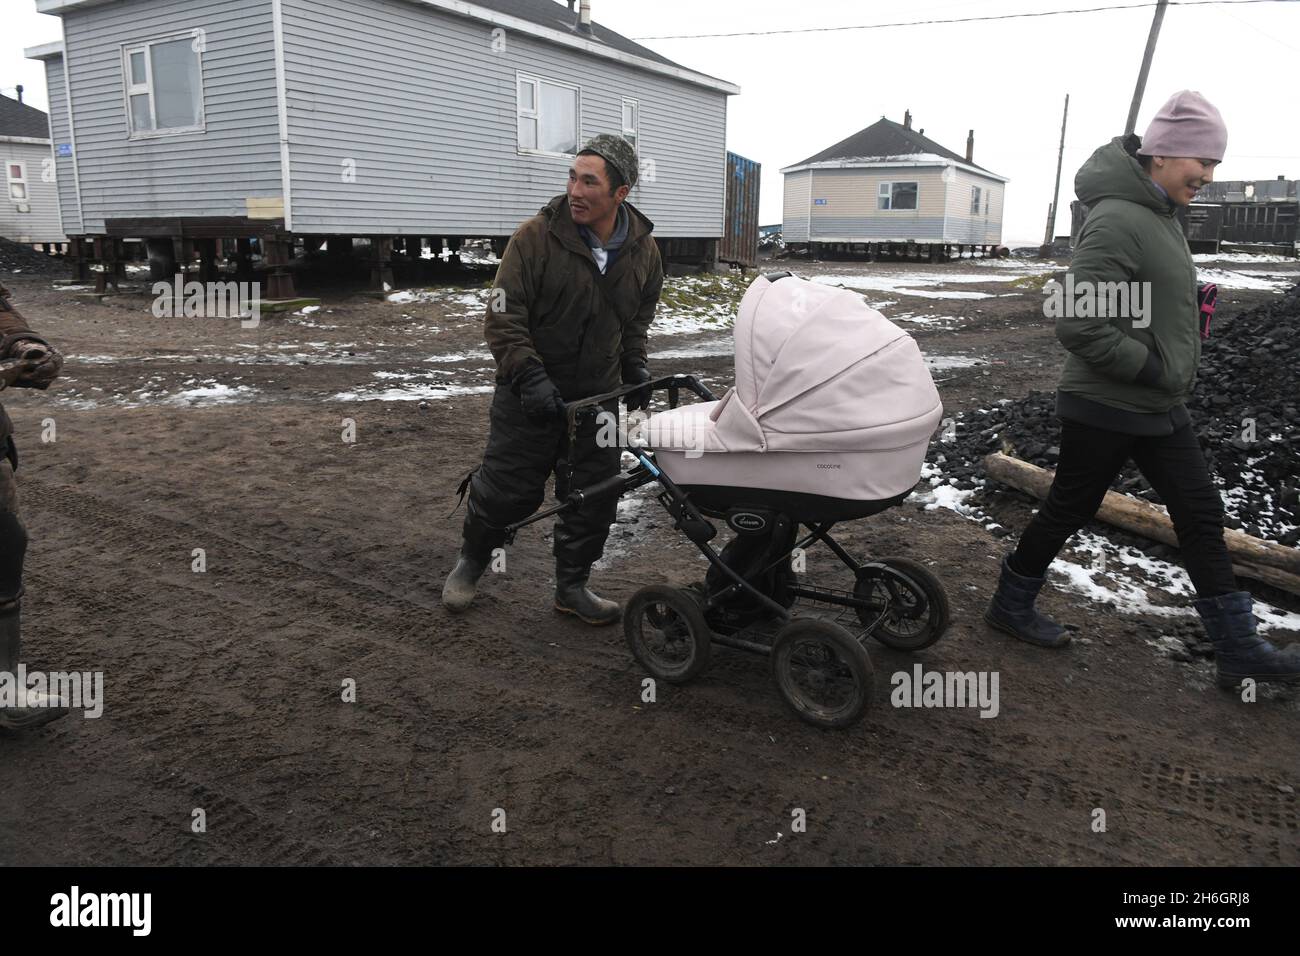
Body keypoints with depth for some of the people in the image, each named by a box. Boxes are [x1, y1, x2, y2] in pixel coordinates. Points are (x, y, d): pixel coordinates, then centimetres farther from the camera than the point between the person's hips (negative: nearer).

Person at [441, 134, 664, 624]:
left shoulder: (643, 250, 0)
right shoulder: (536, 237, -15)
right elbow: (502, 319, -15)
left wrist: (635, 365, 5)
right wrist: (531, 376, -24)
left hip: (599, 396, 4)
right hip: (532, 394, -4)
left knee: (595, 496, 7)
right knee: (506, 488, 4)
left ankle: (572, 586, 26)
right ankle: (472, 560, 34)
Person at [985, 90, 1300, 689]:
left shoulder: (1160, 214, 10)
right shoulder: (1117, 220, -21)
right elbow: (1077, 325, -28)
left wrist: (1169, 375, 9)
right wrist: (1154, 369, -20)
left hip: (1160, 410, 9)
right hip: (1107, 410, -9)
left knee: (1201, 514, 10)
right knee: (1068, 511, 6)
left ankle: (1238, 650, 20)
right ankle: (1010, 606, 28)